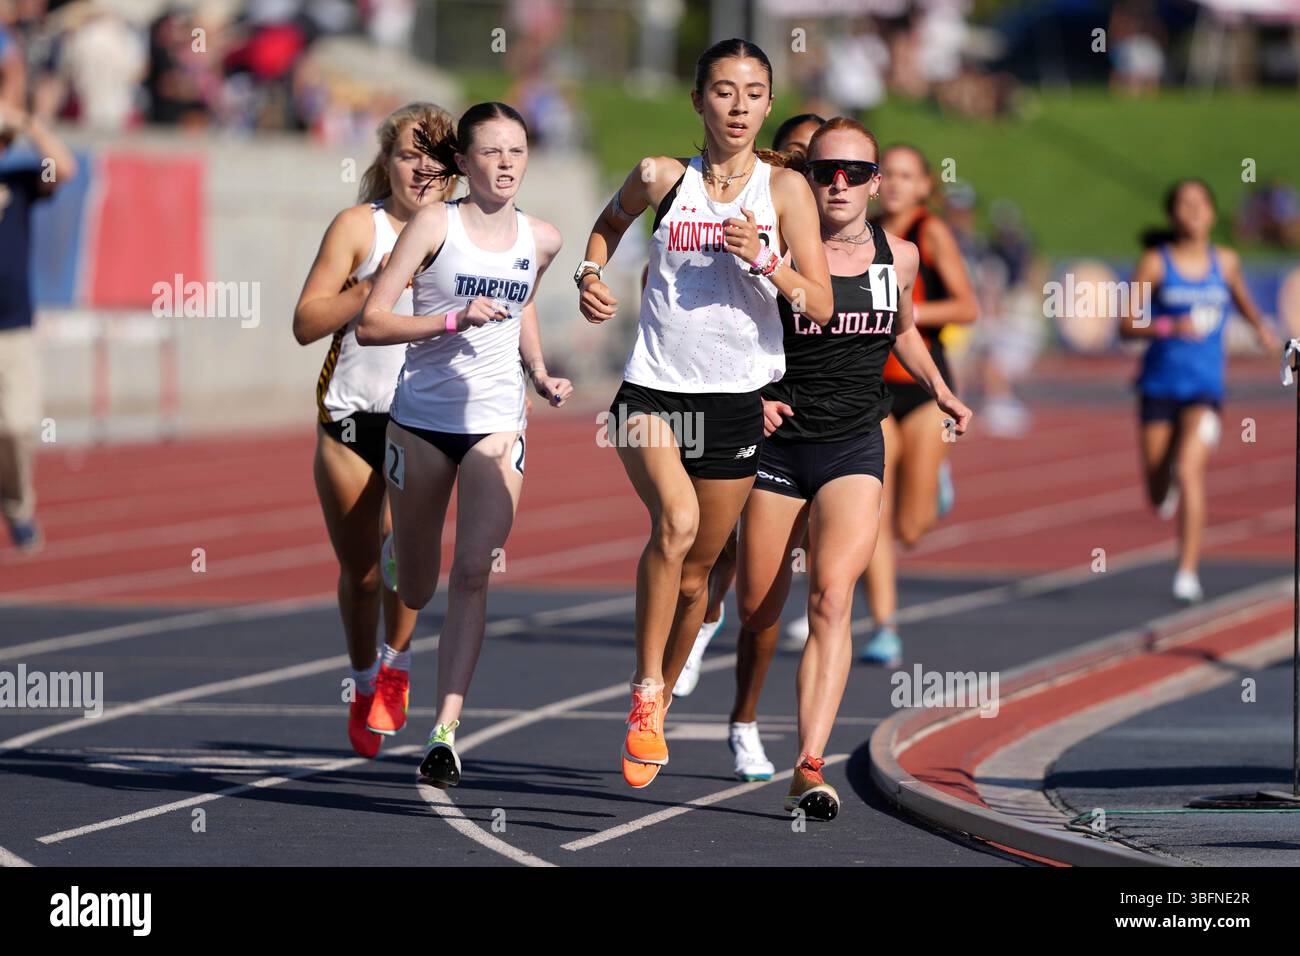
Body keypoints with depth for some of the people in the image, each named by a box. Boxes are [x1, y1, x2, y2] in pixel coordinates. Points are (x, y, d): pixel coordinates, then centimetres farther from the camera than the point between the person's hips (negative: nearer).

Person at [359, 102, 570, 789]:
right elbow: (370, 323, -11)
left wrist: (540, 374, 12)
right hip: (421, 420, -2)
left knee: (473, 574, -13)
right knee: (416, 588, 9)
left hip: (498, 426, 2)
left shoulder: (541, 240, 6)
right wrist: (454, 320, -22)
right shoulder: (435, 225, -7)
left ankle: (446, 732, -15)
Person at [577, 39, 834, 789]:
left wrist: (762, 257, -20)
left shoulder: (785, 189, -1)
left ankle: (661, 701, 36)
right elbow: (611, 222, 24)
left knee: (695, 573, 12)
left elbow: (821, 306, -6)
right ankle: (645, 691, -16)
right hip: (653, 390, -1)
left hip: (735, 401, 1)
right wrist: (592, 274, 5)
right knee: (676, 521, -28)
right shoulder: (661, 179, 1)